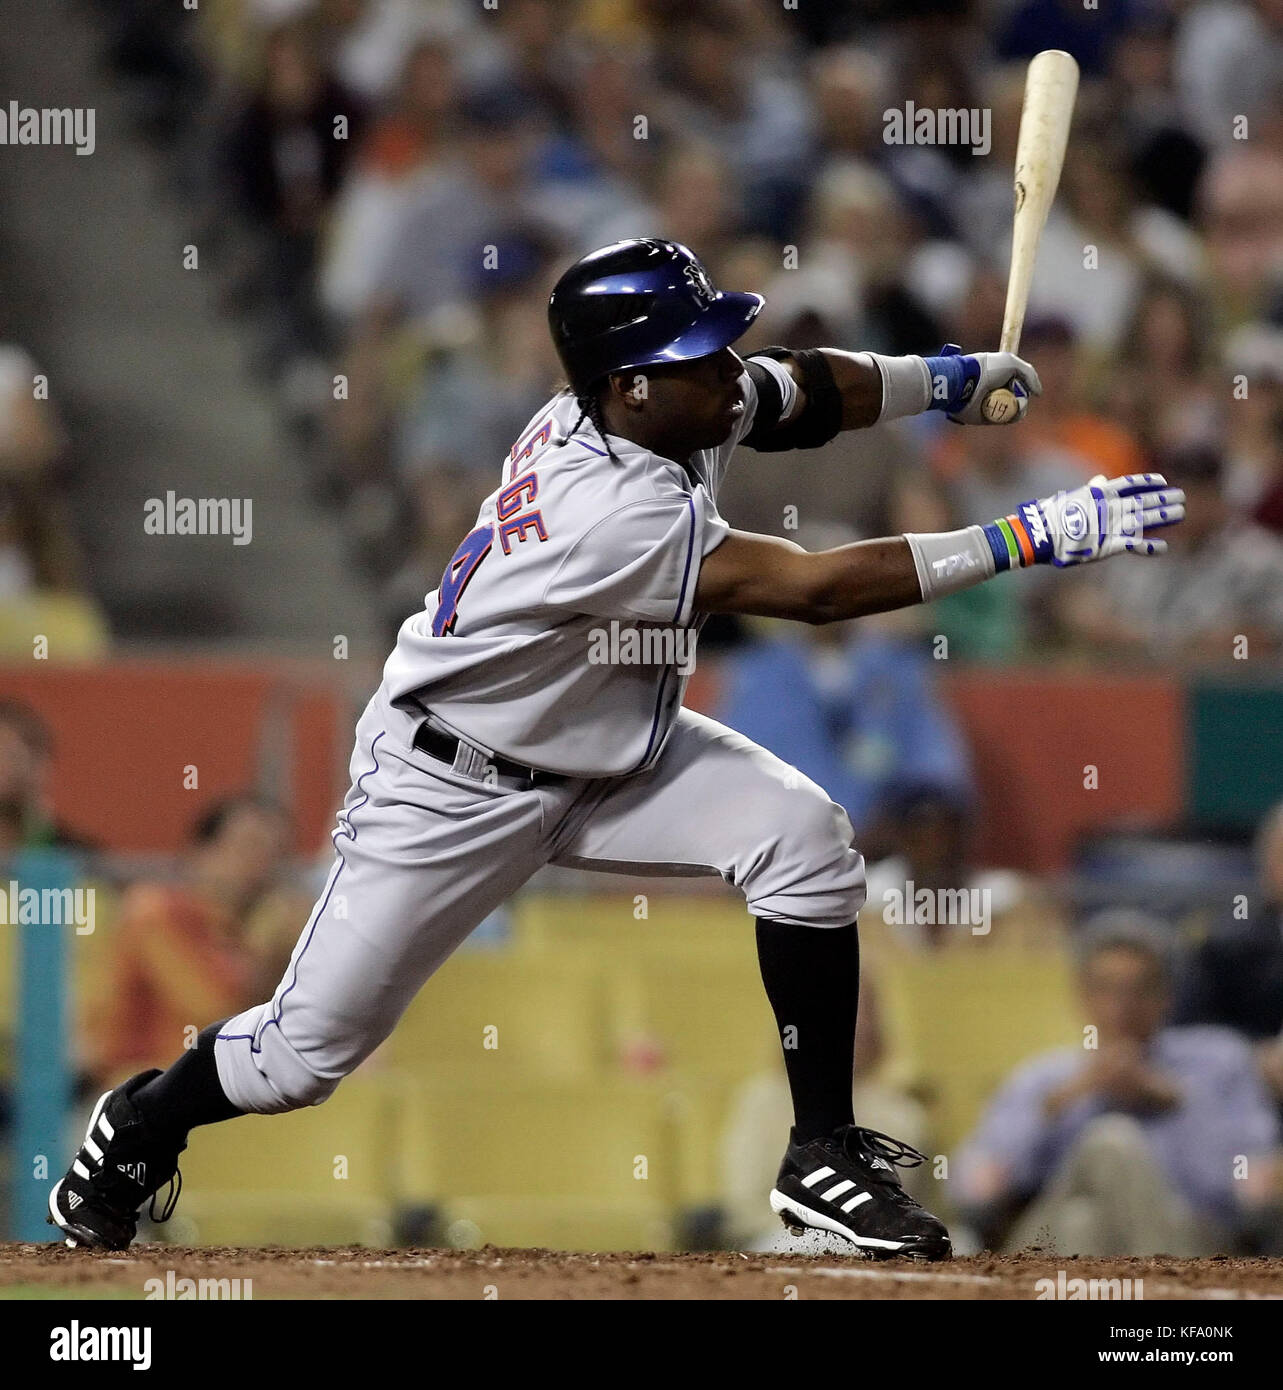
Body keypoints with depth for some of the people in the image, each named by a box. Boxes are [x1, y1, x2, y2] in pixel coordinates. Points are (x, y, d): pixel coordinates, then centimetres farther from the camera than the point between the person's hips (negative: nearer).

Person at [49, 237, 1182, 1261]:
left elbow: (804, 393, 8)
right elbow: (814, 588, -41)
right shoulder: (610, 512, -37)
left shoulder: (675, 406, -13)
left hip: (610, 751, 8)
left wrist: (947, 379, -10)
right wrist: (1031, 539, -43)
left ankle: (825, 1156, -6)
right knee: (306, 1053, 0)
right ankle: (140, 1130, 32)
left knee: (804, 837, -15)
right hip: (453, 784, -8)